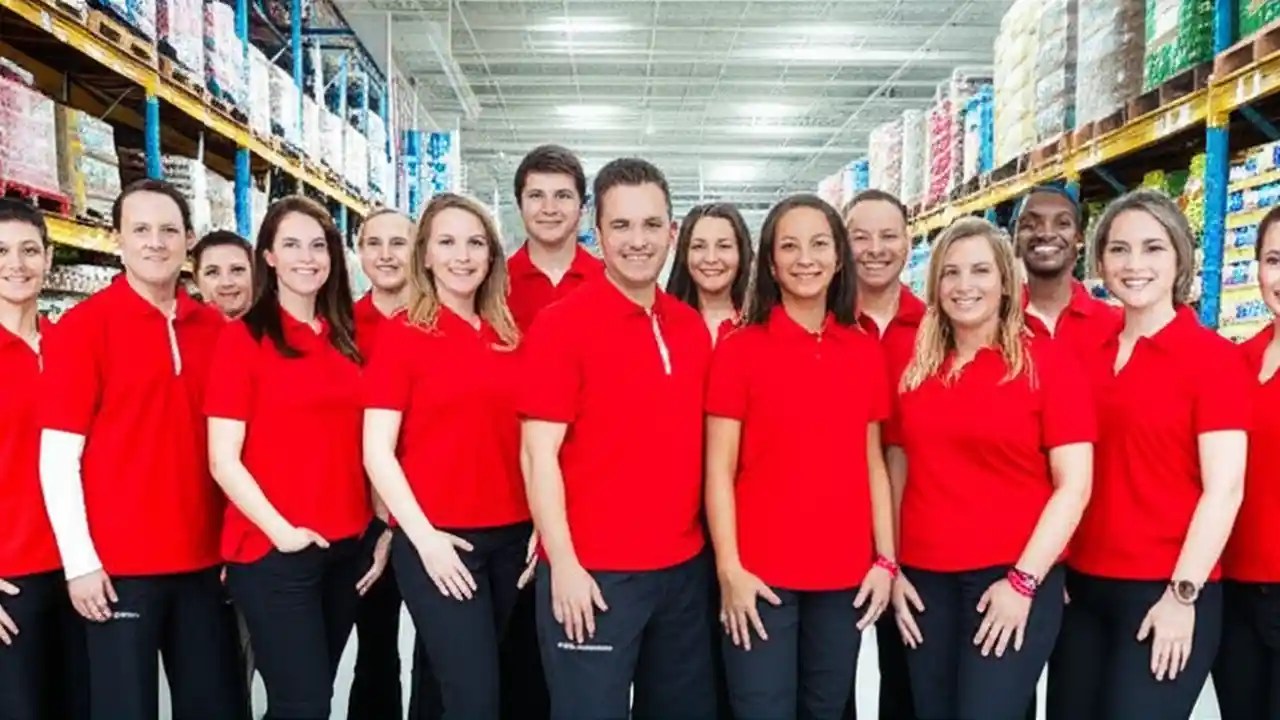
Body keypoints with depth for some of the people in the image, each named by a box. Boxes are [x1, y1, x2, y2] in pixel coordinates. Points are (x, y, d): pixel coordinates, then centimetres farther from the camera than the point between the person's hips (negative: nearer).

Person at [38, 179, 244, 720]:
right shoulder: (81, 326, -6)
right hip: (118, 565, -4)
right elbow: (57, 454, -8)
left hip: (206, 559, 4)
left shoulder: (215, 328, 5)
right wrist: (79, 561, -10)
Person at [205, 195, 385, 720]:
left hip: (347, 547, 5)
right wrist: (281, 530, -16)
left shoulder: (346, 340, 10)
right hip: (273, 551, -5)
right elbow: (223, 460, -9)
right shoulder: (242, 338, -6)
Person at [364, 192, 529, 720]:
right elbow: (377, 451, -8)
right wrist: (423, 535, -14)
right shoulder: (401, 334, -4)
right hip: (437, 539, -5)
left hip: (511, 536, 5)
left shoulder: (509, 337, 9)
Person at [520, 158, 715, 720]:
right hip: (594, 572, -6)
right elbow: (539, 454, -12)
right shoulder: (561, 324, -10)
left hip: (685, 567, 6)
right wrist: (563, 563, -15)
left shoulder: (693, 327, 6)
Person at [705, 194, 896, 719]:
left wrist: (886, 559, 4)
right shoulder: (739, 349, -5)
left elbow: (873, 464, 9)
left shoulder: (866, 353, 6)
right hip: (762, 576, -3)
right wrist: (729, 568, -11)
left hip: (845, 575, 4)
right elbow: (720, 470, -6)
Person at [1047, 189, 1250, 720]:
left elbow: (1224, 490, -11)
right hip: (1082, 585, 5)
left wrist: (1183, 594, -14)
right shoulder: (1088, 353, 6)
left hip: (1164, 592, -5)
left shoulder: (1214, 356, -7)